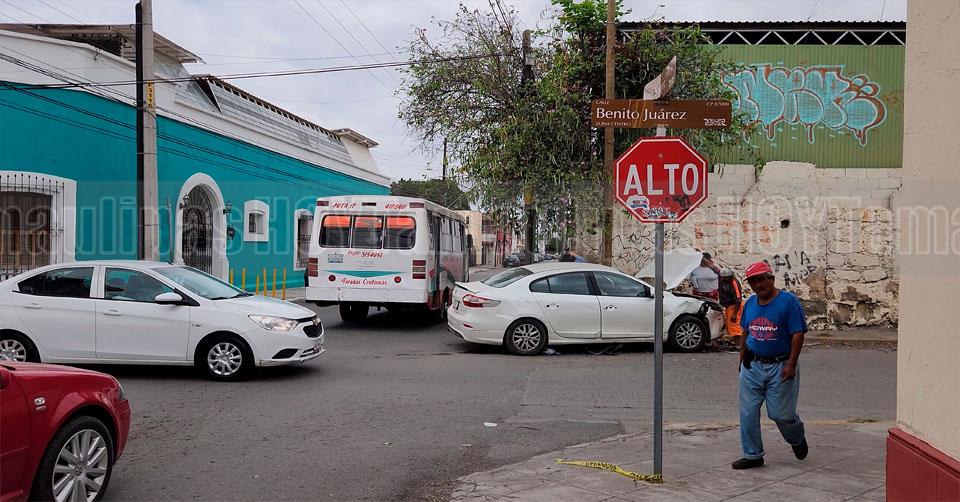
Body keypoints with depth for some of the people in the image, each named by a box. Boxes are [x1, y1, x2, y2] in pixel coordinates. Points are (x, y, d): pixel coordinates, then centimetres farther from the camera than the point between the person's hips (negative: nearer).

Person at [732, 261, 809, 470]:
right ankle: (752, 455, 16)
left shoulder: (788, 301, -10)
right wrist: (742, 358, 17)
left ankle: (797, 439, 33)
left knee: (781, 413, 1)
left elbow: (798, 334, -12)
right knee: (748, 413, 4)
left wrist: (791, 364, -17)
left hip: (780, 367, -5)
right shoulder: (750, 303, 8)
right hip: (752, 366, 5)